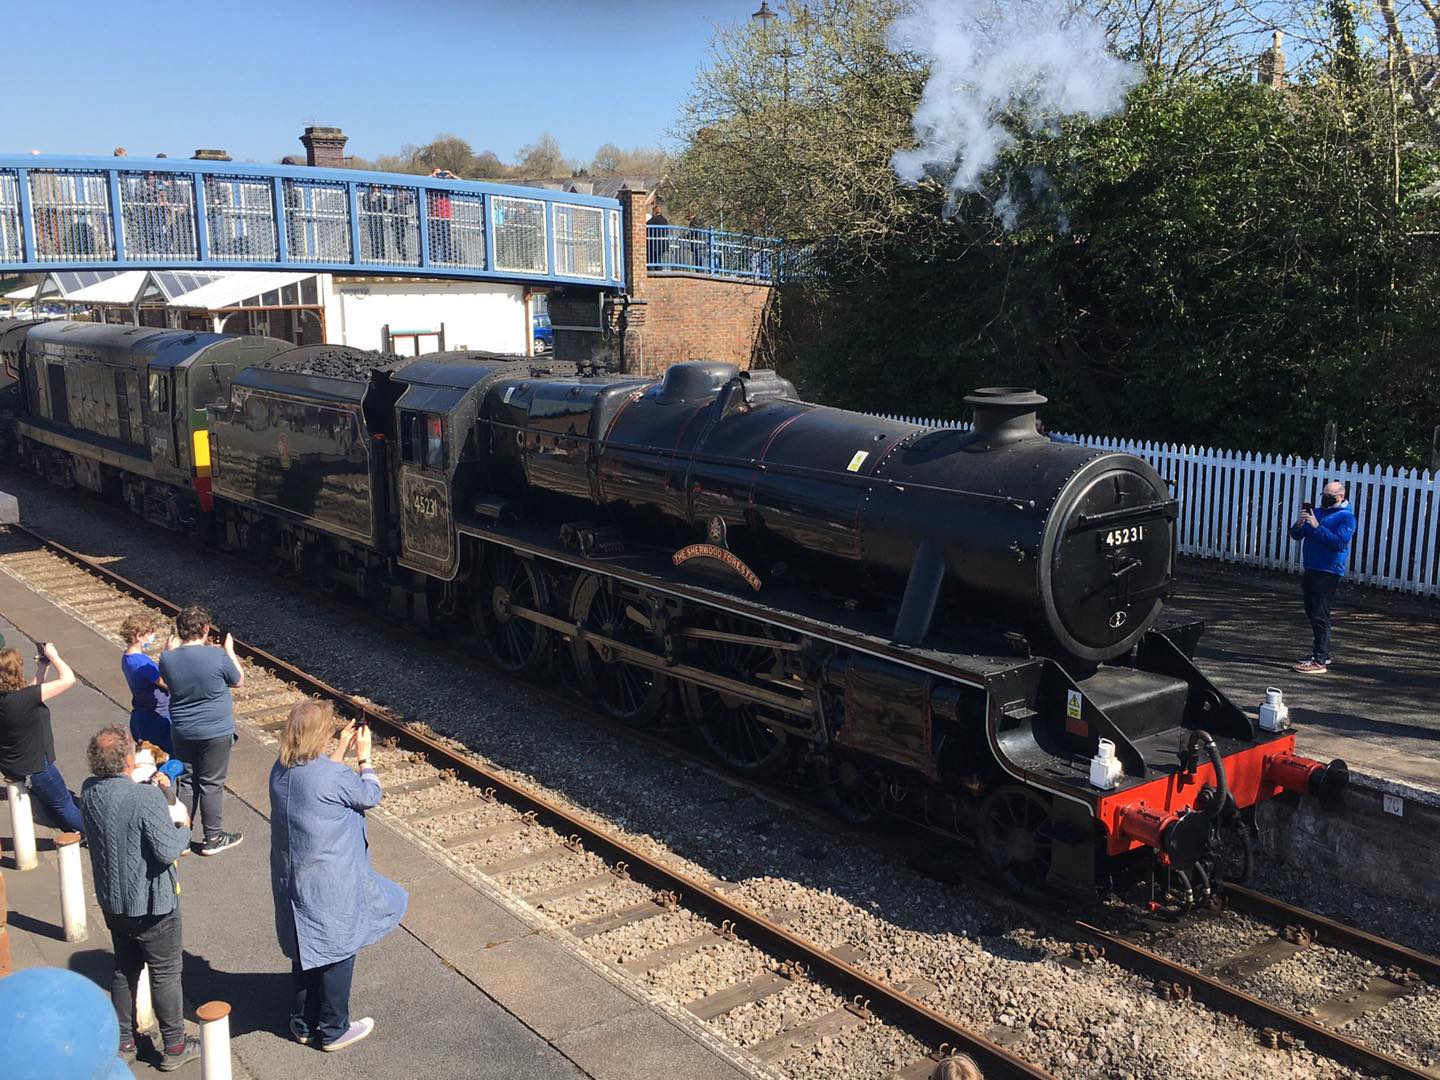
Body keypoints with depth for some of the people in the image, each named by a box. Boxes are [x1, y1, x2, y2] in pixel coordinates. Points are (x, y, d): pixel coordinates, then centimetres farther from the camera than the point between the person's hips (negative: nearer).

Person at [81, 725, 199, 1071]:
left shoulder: (89, 792, -7)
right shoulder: (147, 799, -28)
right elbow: (167, 850, -26)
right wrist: (183, 831, -7)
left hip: (112, 900, 6)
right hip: (151, 902, -6)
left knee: (124, 969, 23)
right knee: (165, 973, 10)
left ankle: (123, 1042, 35)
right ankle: (174, 1046, 22)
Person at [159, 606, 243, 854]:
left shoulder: (168, 658, -8)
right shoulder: (218, 657, -18)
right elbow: (239, 681, -1)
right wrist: (230, 651, 11)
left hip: (182, 732, 3)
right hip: (216, 732, -3)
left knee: (186, 782, 17)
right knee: (211, 784, 8)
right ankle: (213, 839, 18)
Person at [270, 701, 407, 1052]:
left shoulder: (281, 771, -3)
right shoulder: (331, 776, -26)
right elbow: (370, 796, -7)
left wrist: (341, 750, 16)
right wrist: (363, 755, 3)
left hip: (291, 881, 7)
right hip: (329, 886, -7)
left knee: (304, 951, 23)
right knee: (337, 953, 11)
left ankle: (303, 1023, 36)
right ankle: (333, 1031, 25)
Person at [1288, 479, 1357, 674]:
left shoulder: (1346, 517, -7)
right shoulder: (1316, 512, 15)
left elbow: (1340, 542, -21)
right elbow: (1296, 535, 13)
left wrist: (1316, 526, -22)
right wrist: (1300, 523, -8)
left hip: (1328, 573, -8)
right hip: (1311, 570, 8)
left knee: (1320, 616, -11)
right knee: (1312, 614, 15)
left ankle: (1320, 662, -11)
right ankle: (1322, 652, 28)